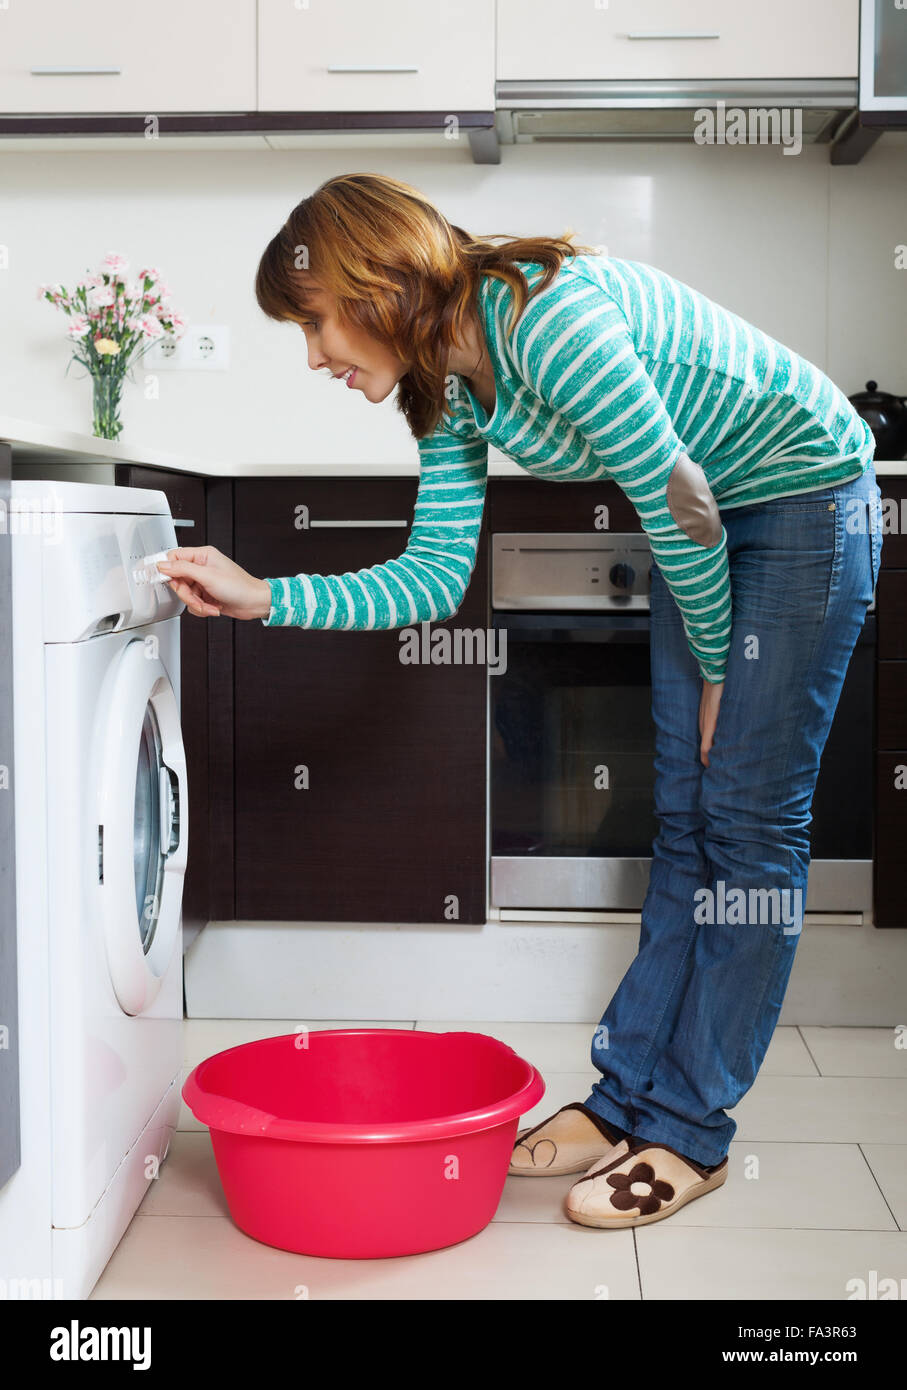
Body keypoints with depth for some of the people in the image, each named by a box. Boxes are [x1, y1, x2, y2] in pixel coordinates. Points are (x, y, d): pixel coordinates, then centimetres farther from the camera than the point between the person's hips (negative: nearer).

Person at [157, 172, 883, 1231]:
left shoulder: (550, 320, -29)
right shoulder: (449, 388, -2)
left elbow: (680, 507, -23)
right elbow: (435, 578, -1)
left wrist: (716, 664, -9)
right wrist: (263, 598, -10)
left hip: (805, 495, -8)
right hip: (709, 512, 8)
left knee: (750, 815, -5)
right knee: (684, 814, 8)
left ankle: (687, 1131, 3)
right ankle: (630, 1097, 15)